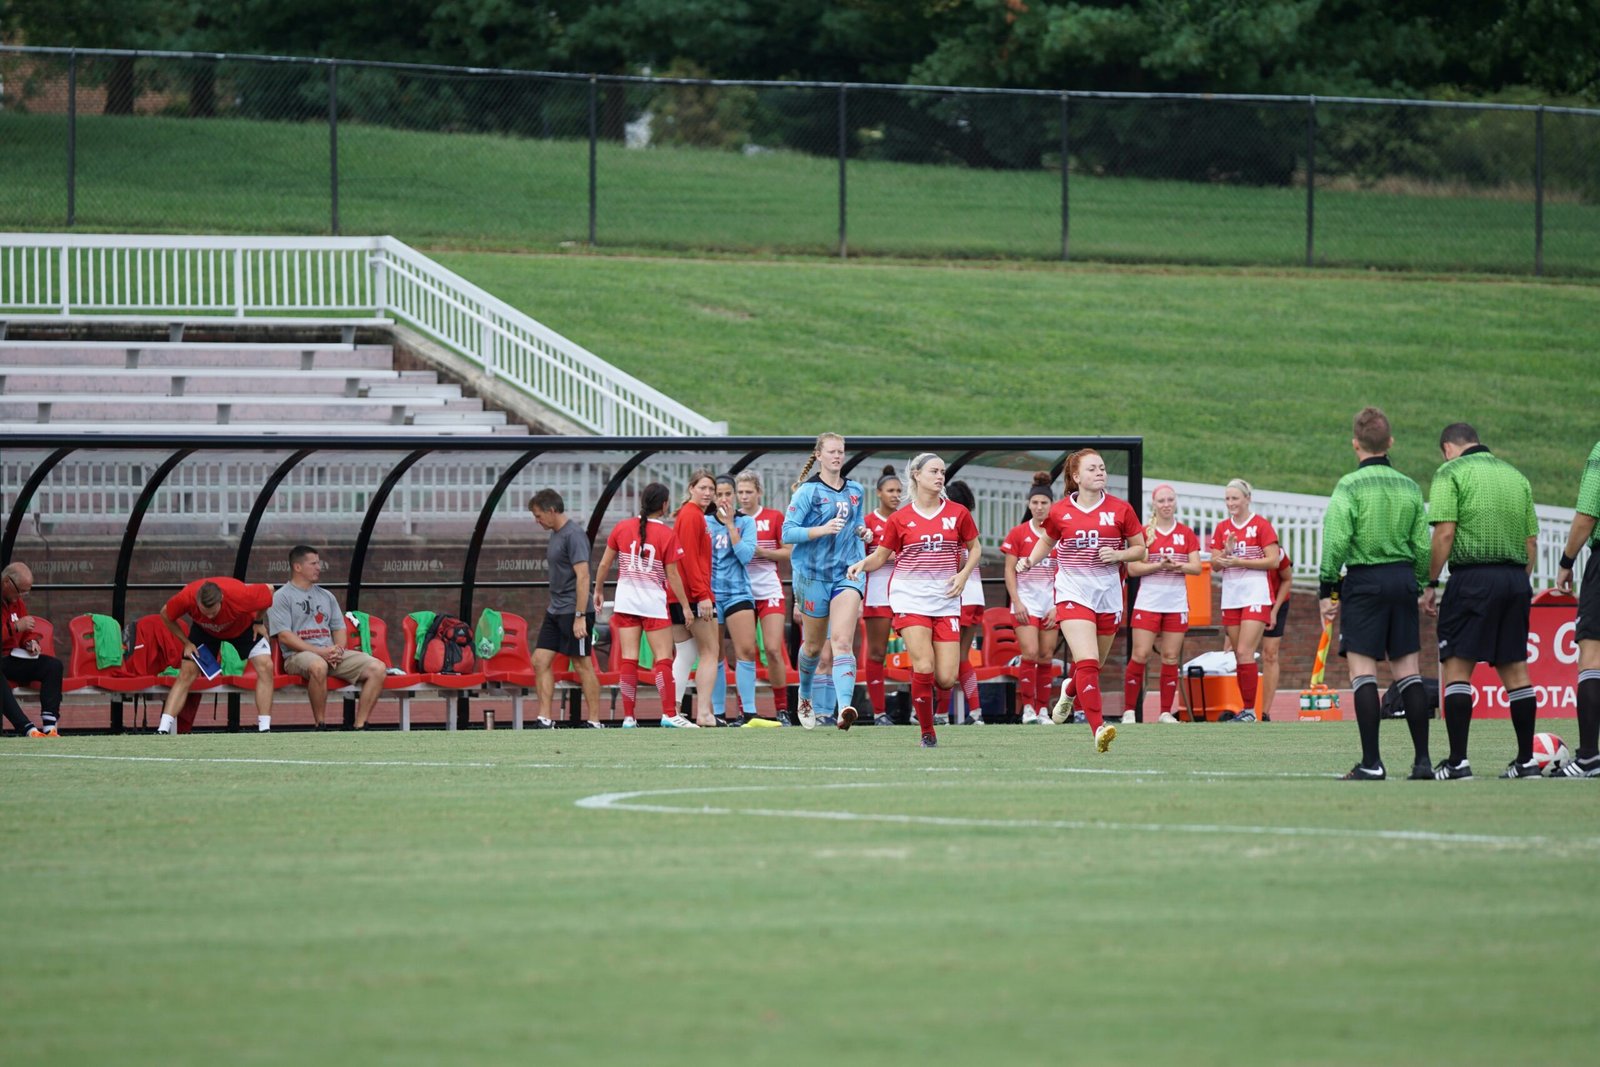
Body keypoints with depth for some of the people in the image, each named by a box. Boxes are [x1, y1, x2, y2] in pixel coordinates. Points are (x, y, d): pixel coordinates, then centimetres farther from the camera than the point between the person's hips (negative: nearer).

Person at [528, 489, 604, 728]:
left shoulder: (574, 535, -14)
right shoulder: (555, 535, 14)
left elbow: (582, 576, -19)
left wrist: (580, 617, -22)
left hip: (574, 612, -9)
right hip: (555, 611, 9)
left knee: (583, 664, -3)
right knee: (540, 661, 3)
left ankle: (594, 721, 3)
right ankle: (545, 720, 4)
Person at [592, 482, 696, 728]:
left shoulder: (621, 528, 1)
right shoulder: (667, 534, -10)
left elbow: (604, 564, 6)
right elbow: (672, 575, -7)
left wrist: (597, 592, 21)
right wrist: (686, 606, 1)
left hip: (625, 601, 4)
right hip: (654, 603, -4)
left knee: (629, 659, 3)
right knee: (663, 659, -1)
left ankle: (628, 717, 2)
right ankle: (669, 714, -7)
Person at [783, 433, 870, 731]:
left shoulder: (855, 491, 10)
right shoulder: (808, 491, -6)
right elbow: (788, 532, -10)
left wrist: (862, 530, 4)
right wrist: (823, 529, -23)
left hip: (847, 572, 2)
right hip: (813, 573, -2)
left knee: (843, 642, -15)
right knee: (814, 645, 11)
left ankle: (845, 708, -30)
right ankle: (804, 696, 40)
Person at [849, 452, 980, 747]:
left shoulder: (958, 513, 6)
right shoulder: (900, 518, 3)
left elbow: (975, 548, 19)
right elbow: (880, 557, 11)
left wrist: (963, 574, 1)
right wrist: (862, 564, -11)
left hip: (946, 598, 2)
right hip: (910, 596, -2)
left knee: (946, 678, -6)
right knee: (924, 665, -18)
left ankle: (936, 700, 31)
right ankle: (927, 733, -2)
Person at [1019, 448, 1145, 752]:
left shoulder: (1120, 510, 1)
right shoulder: (1059, 511, 1)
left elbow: (1140, 549, 8)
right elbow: (1047, 541, 20)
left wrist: (1117, 555, -12)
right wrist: (1030, 561, 2)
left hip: (1108, 594, 2)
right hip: (1072, 592, -2)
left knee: (1093, 665, 16)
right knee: (1087, 662, -19)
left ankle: (1070, 691, 52)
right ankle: (1099, 727, -25)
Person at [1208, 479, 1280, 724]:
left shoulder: (1261, 525, -4)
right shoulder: (1222, 528, 12)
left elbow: (1273, 561, -10)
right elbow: (1215, 564, 10)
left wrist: (1239, 561, -15)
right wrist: (1226, 552, -12)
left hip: (1256, 595, -6)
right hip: (1230, 597, 6)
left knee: (1245, 653, -14)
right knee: (1238, 655, 5)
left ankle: (1250, 710, -12)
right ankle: (1245, 709, 10)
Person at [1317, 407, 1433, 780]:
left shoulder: (1350, 486, -7)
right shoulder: (1409, 487, 7)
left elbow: (1336, 542, -13)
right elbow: (1422, 545, 8)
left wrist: (1327, 591, -6)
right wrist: (1420, 588, 18)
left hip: (1364, 580, -5)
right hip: (1403, 578, 5)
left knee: (1362, 669, -4)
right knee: (1407, 669, 8)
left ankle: (1371, 763, -10)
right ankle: (1422, 759, 6)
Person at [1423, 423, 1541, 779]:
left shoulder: (1450, 473, -2)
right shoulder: (1516, 476, 17)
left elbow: (1444, 533, -11)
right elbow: (1531, 540, 15)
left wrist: (1431, 583, -6)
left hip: (1472, 576, -6)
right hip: (1516, 577, 6)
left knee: (1456, 667, -4)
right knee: (1514, 669, 10)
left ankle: (1457, 761, -12)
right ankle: (1526, 760, 11)